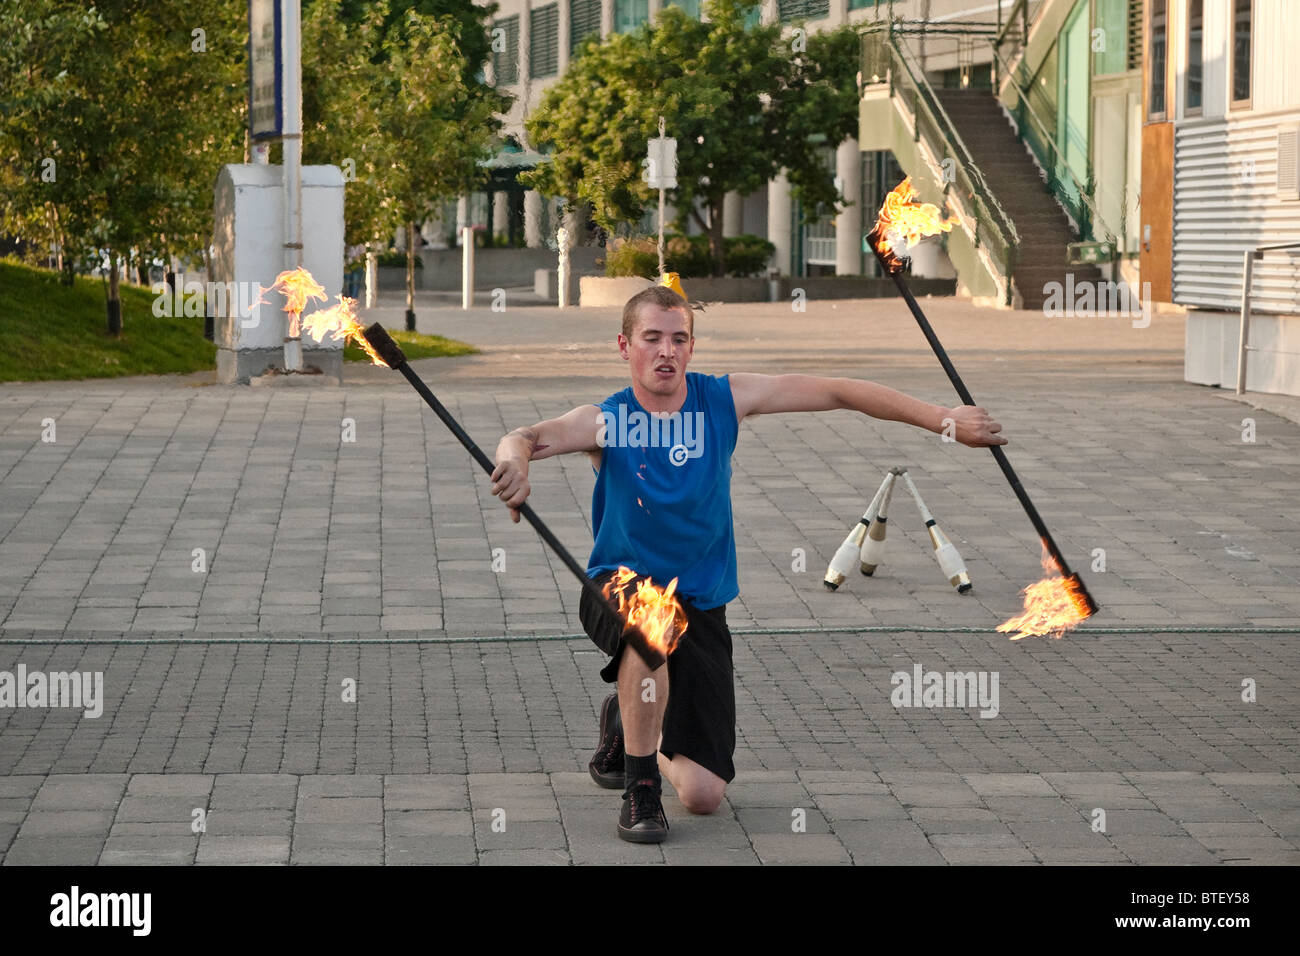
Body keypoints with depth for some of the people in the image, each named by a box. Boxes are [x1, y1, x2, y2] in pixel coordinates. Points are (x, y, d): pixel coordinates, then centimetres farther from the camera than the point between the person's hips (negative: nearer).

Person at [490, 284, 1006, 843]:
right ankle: (639, 788, -23)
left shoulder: (724, 399, -5)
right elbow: (529, 438, -33)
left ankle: (628, 724, 31)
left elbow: (837, 393, -4)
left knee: (703, 796, -5)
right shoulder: (604, 422, -13)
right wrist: (515, 458, -59)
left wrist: (941, 418, -8)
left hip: (701, 607, 3)